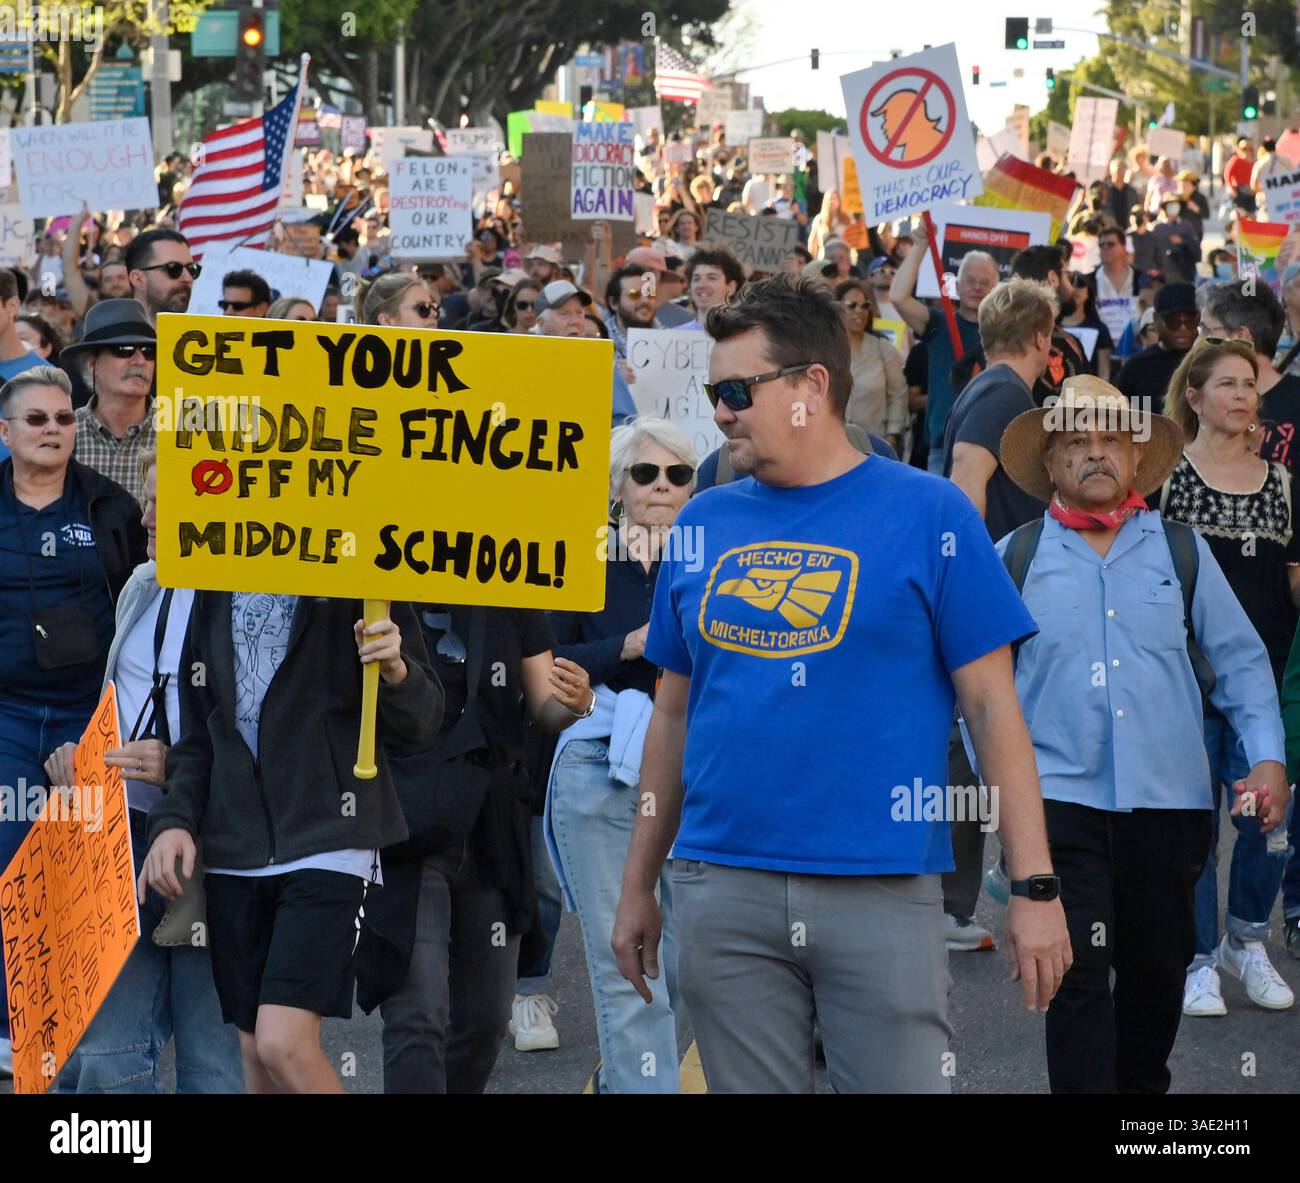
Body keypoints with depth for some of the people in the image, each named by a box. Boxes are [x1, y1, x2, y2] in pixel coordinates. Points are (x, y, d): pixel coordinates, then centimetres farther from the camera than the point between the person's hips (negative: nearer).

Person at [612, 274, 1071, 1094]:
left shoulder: (929, 514, -1)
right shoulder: (705, 524, 10)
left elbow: (992, 707, -3)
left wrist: (1035, 887, -9)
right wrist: (638, 886, 15)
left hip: (883, 893, -3)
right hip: (723, 894, 4)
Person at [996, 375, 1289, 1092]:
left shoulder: (1180, 550, 9)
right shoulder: (1016, 559, 5)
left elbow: (1239, 658, 11)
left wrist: (1268, 756, 0)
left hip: (1169, 797, 2)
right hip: (1062, 796, -2)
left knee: (1158, 968, 13)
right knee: (1078, 975, -11)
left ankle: (1143, 1086, 33)